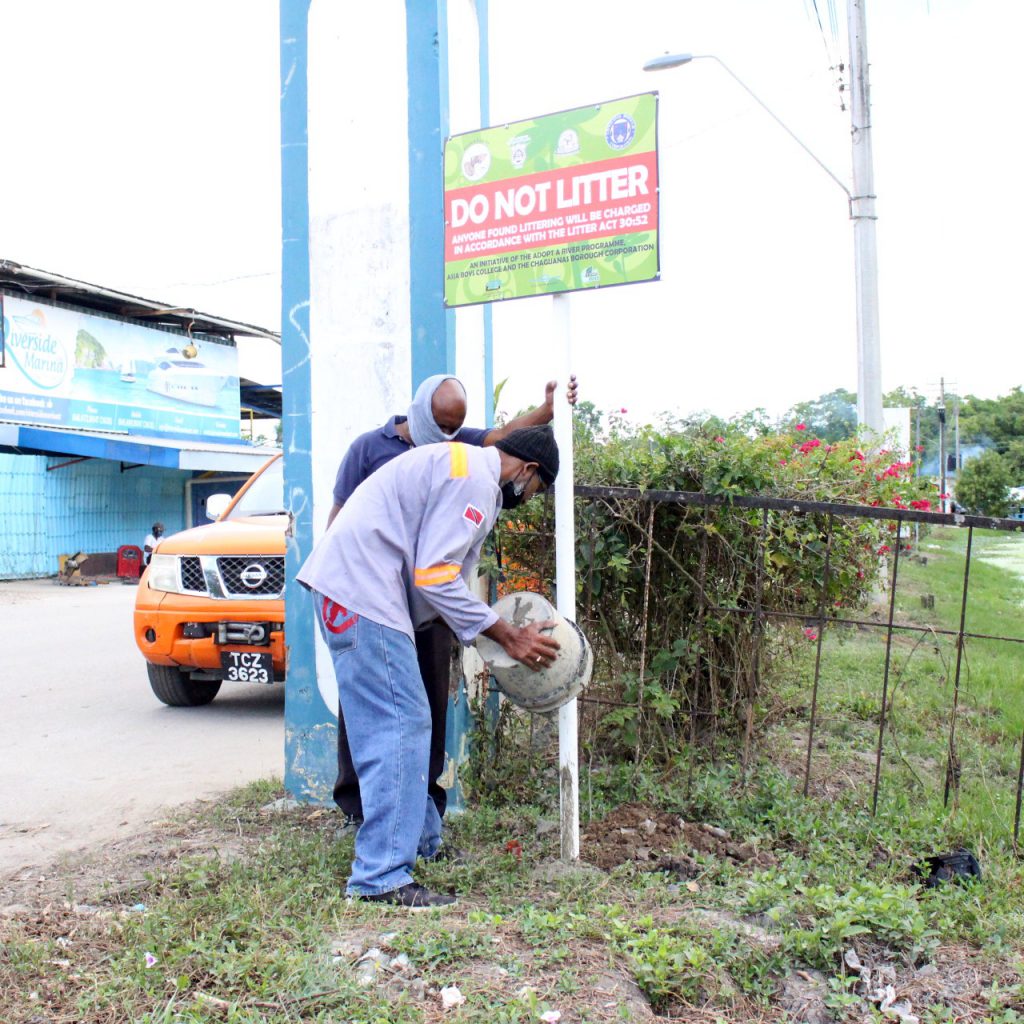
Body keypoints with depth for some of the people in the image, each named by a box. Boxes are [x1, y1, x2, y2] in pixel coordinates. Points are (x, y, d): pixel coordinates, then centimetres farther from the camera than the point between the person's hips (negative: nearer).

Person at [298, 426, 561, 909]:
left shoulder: (463, 464, 23)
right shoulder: (475, 478, -10)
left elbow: (443, 575, 23)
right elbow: (434, 577, -16)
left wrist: (505, 637, 22)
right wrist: (509, 636, -10)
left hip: (344, 588, 11)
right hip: (362, 591, -11)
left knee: (404, 724, 17)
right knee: (400, 728, -10)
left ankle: (420, 841, 28)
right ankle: (382, 876, -7)